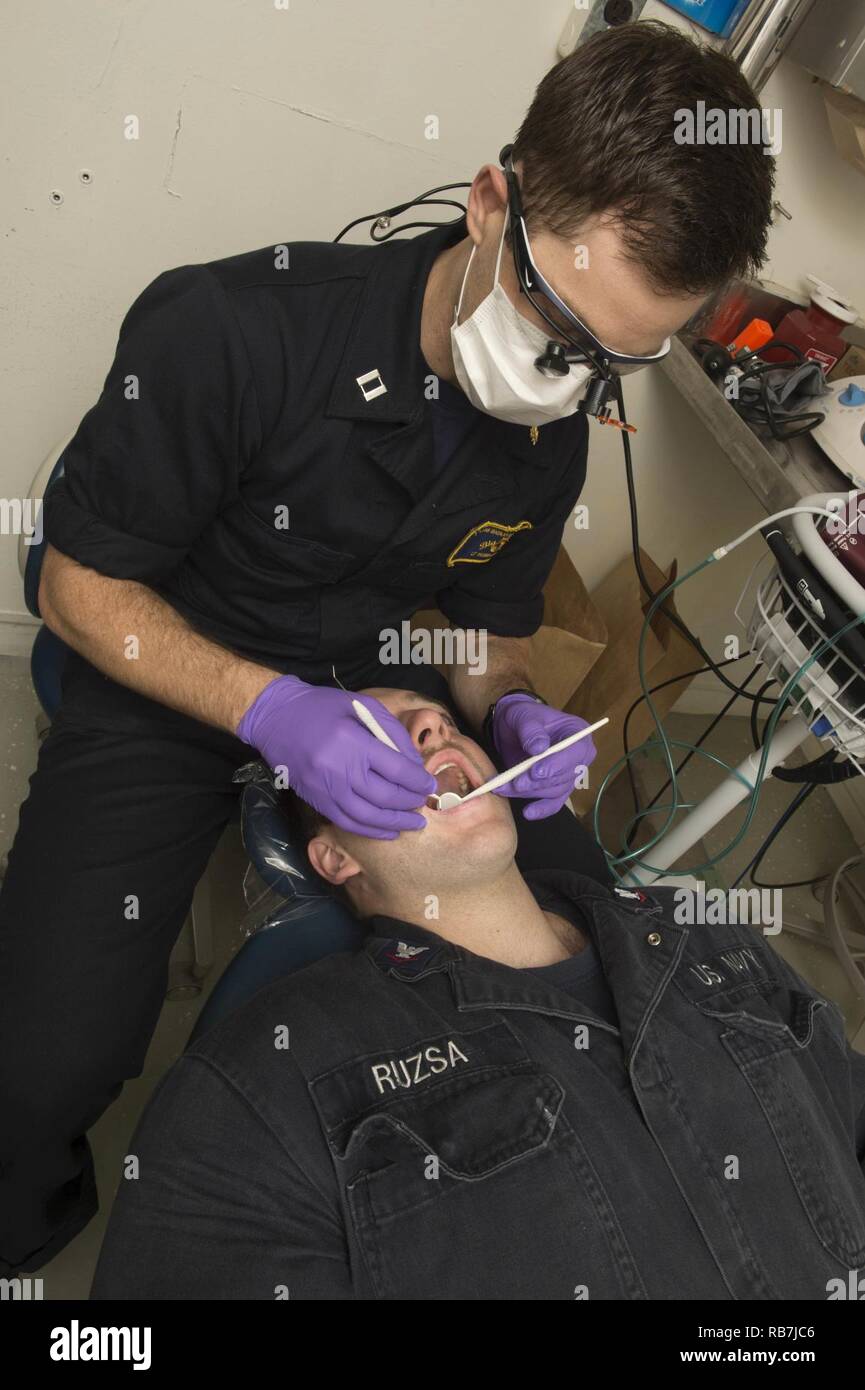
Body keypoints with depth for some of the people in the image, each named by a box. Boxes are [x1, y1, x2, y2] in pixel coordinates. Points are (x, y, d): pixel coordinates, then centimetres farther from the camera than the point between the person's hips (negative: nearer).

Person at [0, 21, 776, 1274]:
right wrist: (275, 712, -31)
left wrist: (510, 715, -16)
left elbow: (493, 632, 7)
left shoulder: (554, 434, -7)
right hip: (170, 685, -4)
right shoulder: (231, 327, -27)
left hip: (370, 685, 5)